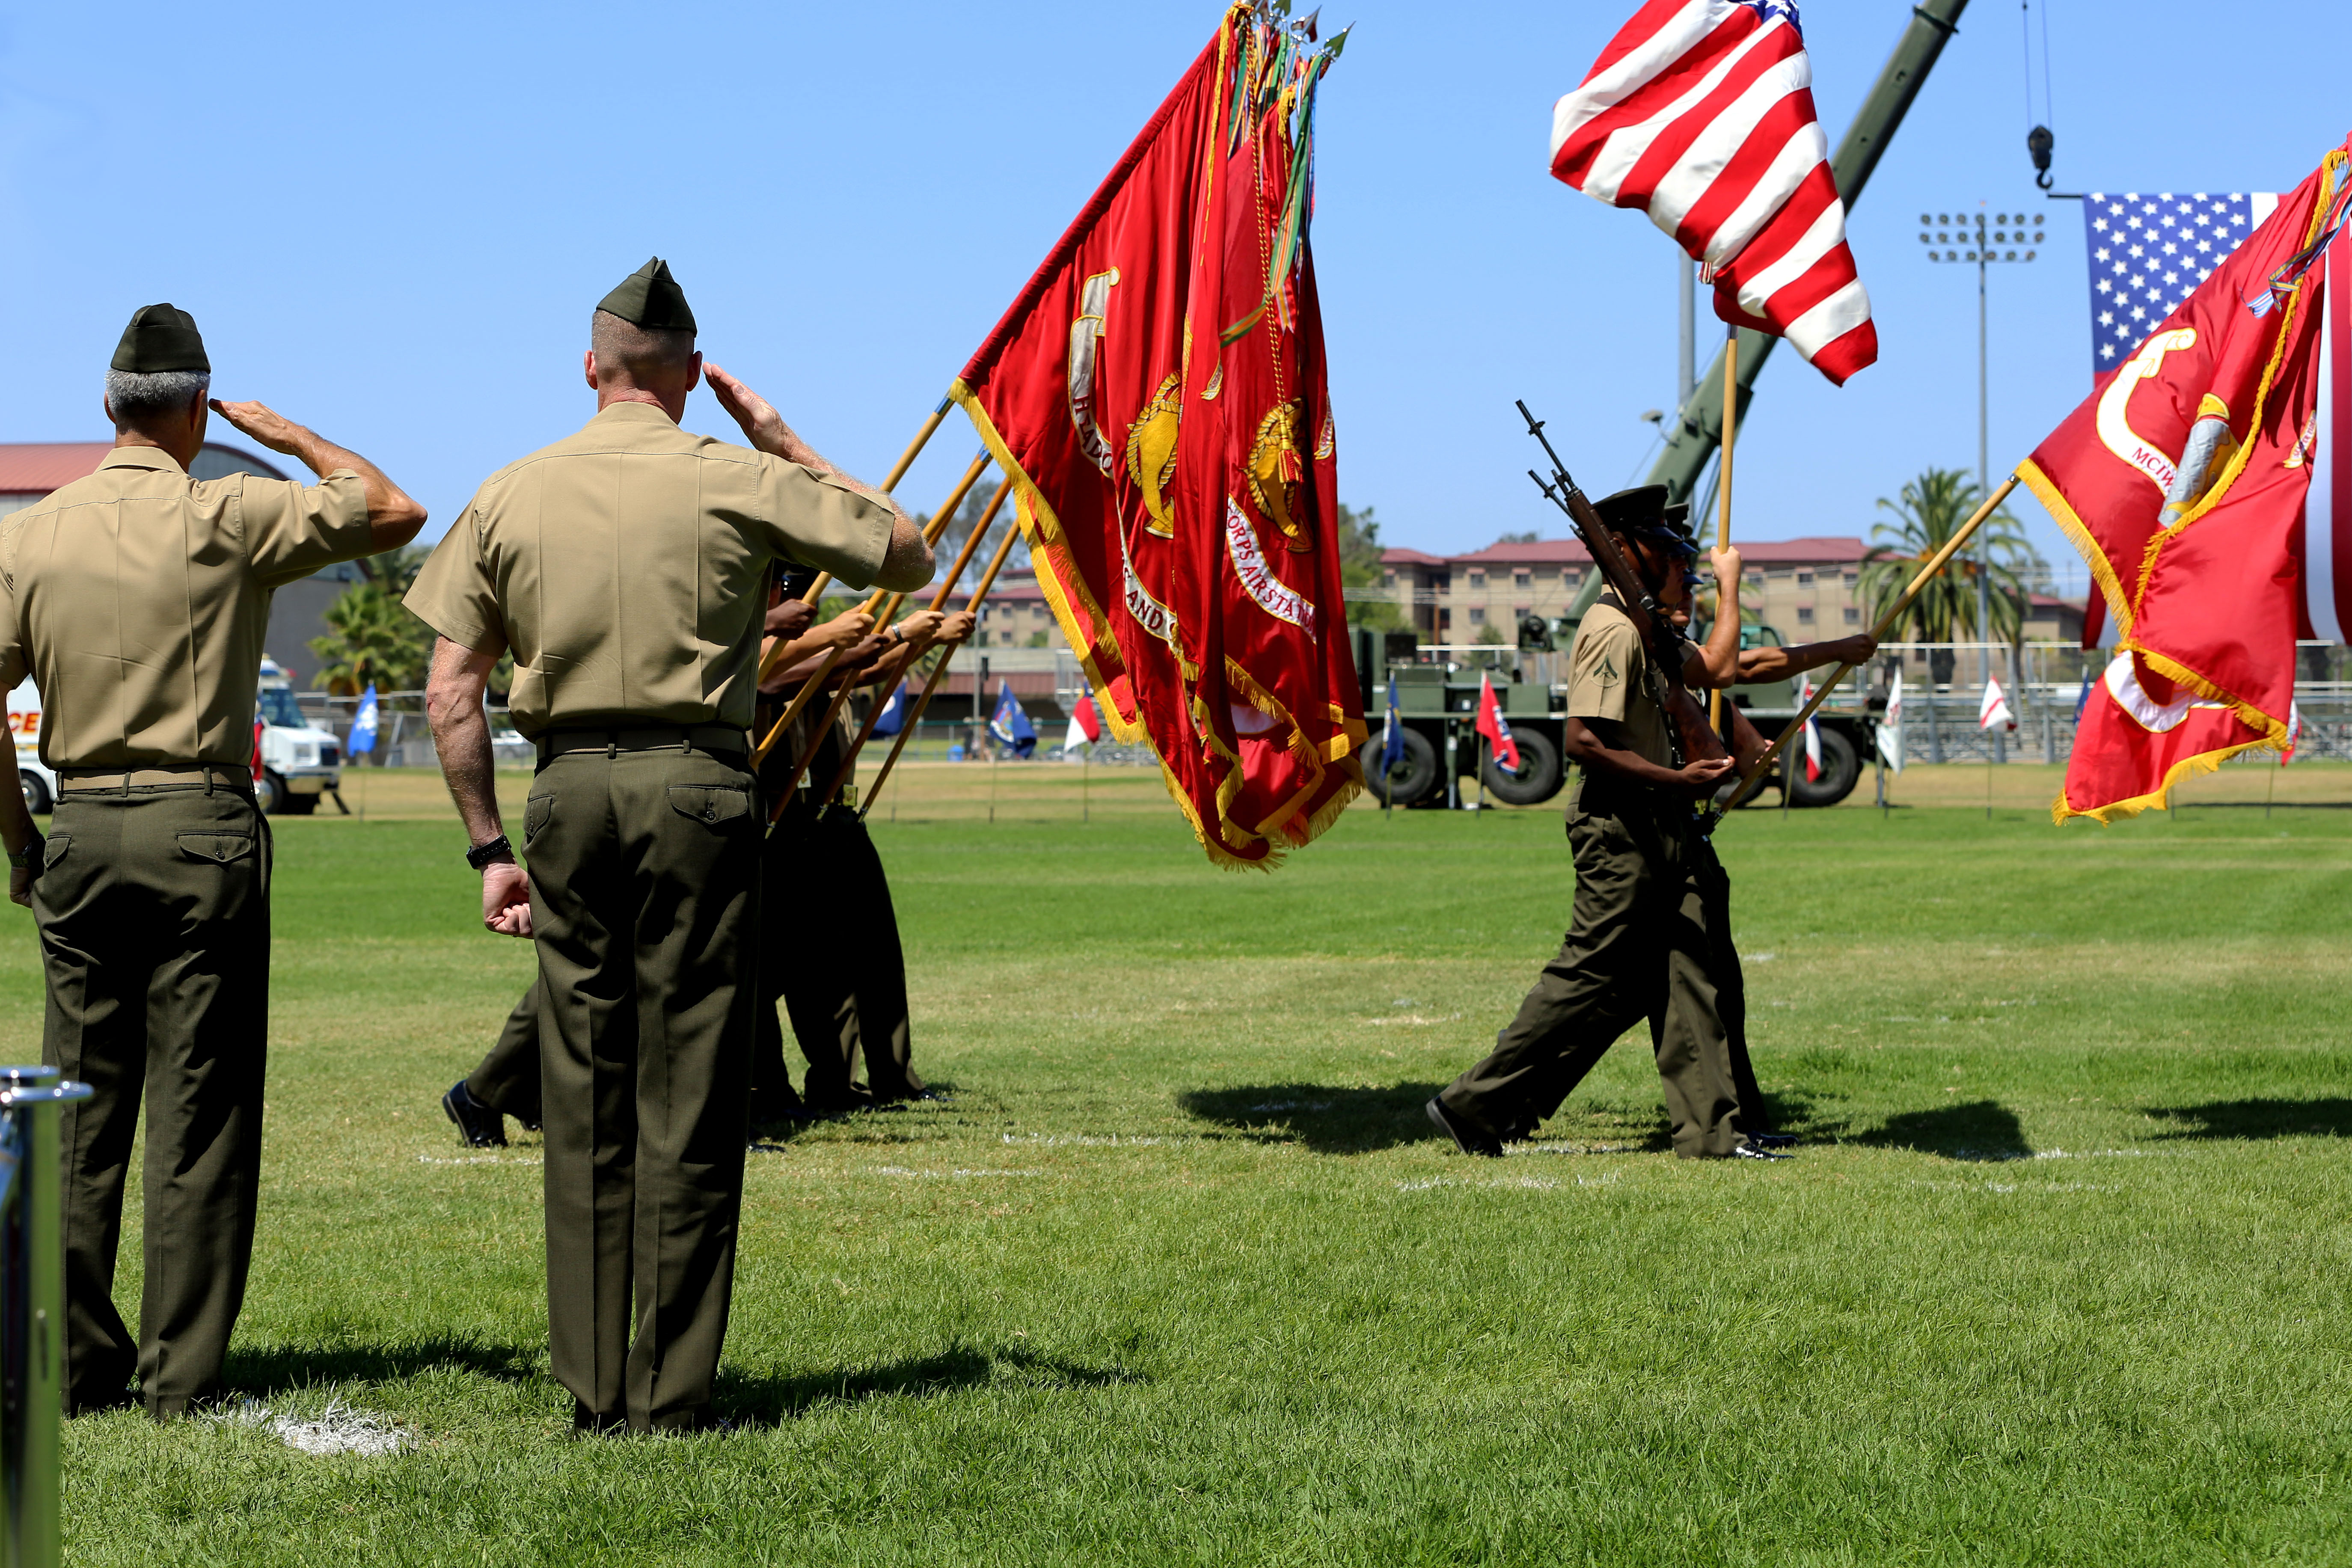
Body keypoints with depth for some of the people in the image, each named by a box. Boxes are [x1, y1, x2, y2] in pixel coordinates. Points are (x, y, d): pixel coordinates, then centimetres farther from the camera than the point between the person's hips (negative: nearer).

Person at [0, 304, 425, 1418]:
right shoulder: (227, 520, -6)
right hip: (202, 834, -4)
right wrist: (288, 436, 12)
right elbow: (394, 513, 1)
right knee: (200, 1116, 0)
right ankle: (181, 1378, 0)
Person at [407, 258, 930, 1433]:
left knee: (583, 1103, 10)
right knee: (687, 1102, 2)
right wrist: (787, 445, 15)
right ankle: (670, 1392, 4)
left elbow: (451, 694, 6)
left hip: (568, 789, 3)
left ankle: (592, 1387, 13)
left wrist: (489, 848, 12)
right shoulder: (738, 481, -1)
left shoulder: (510, 495, 8)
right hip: (697, 785, -3)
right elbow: (909, 556, 8)